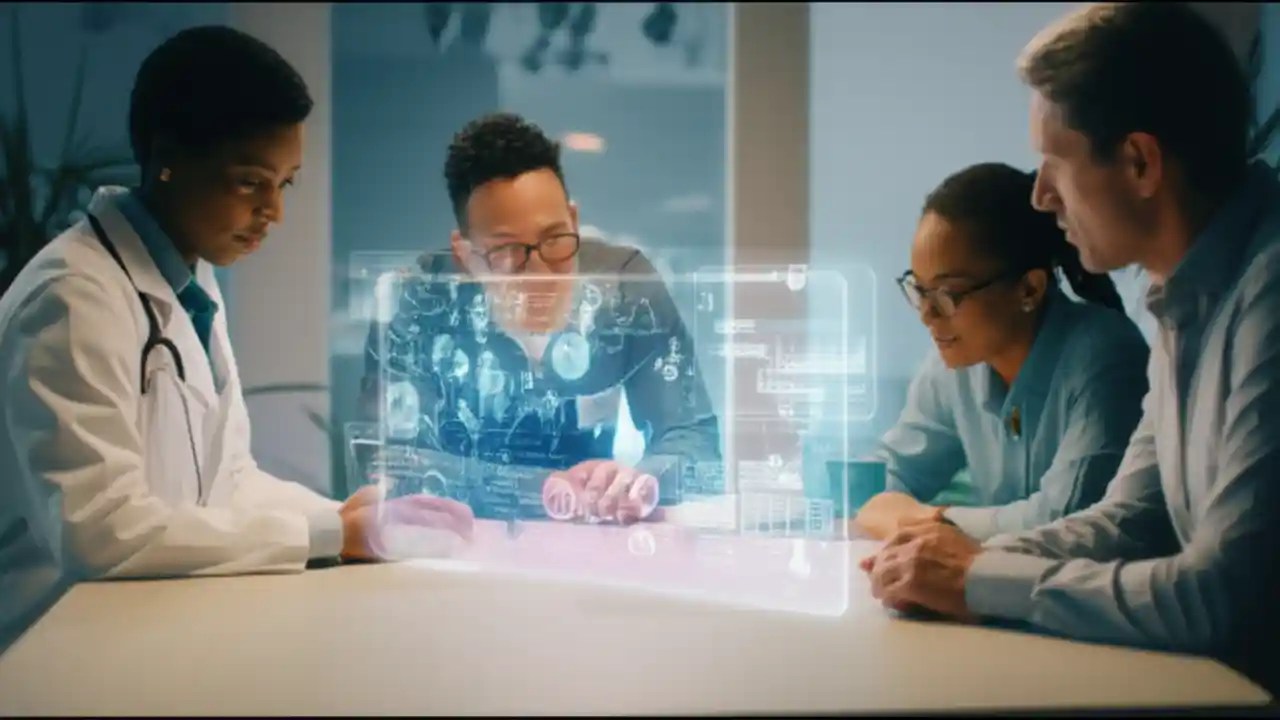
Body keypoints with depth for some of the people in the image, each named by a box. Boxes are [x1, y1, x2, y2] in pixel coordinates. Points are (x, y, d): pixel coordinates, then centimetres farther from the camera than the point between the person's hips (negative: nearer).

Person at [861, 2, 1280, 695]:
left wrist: (981, 580, -14)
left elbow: (1224, 598, -25)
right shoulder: (1191, 296, 8)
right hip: (1222, 670, 7)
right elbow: (1131, 521, 12)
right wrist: (976, 559, -5)